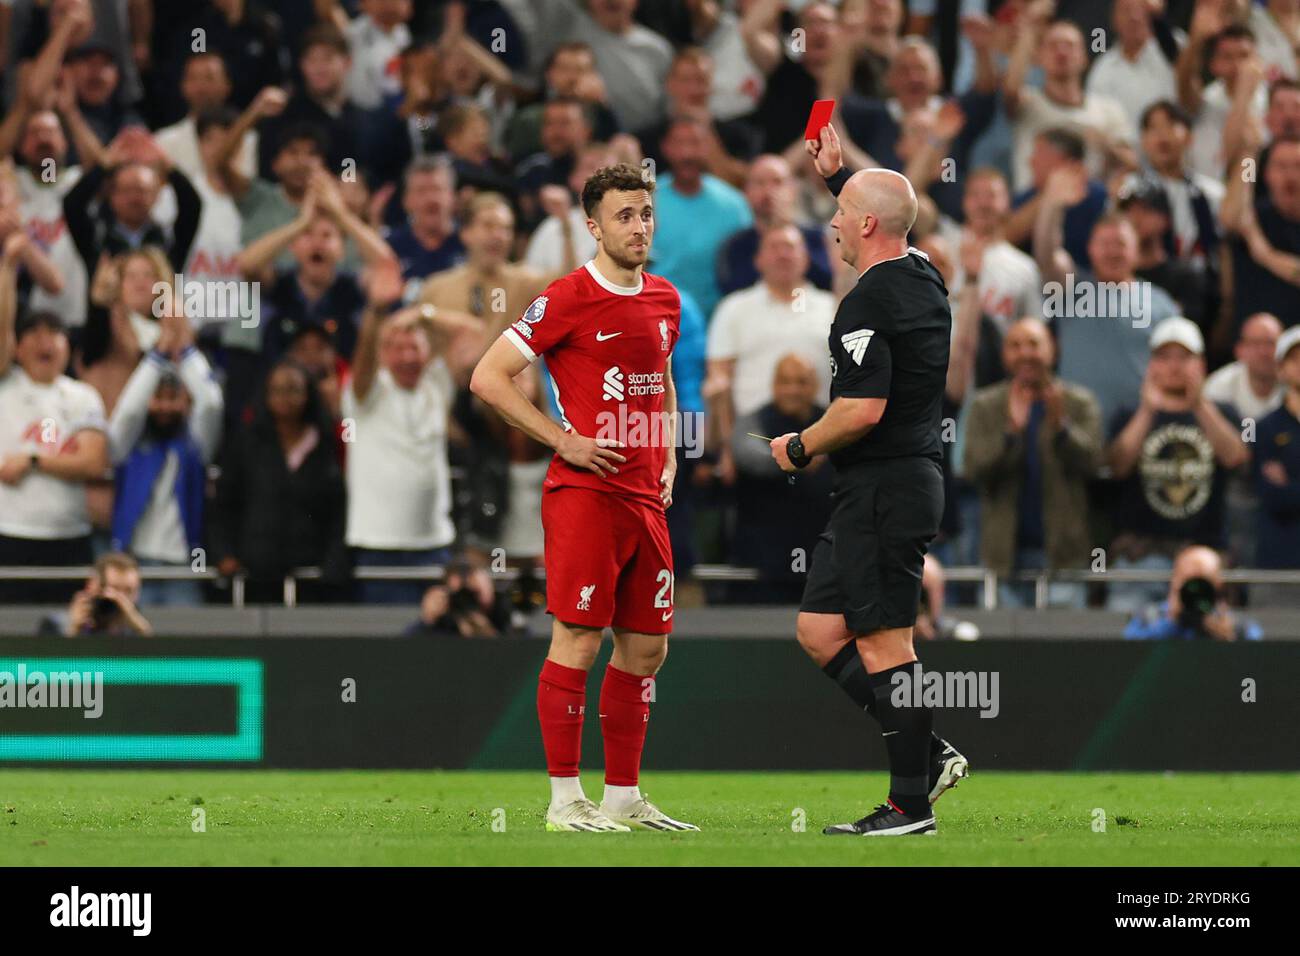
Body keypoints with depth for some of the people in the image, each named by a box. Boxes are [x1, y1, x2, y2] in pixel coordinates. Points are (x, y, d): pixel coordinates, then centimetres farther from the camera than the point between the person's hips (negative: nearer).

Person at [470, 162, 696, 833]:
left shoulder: (664, 299, 13)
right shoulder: (568, 298, -9)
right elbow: (488, 378, -9)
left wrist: (668, 456, 15)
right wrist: (564, 441, -12)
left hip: (645, 499, 7)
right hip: (585, 493, -7)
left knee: (647, 646, 9)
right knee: (579, 639, -7)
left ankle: (623, 797, 17)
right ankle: (565, 800, -3)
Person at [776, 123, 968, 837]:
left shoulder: (869, 302, -17)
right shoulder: (922, 278, 11)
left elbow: (863, 410, -24)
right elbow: (883, 217, 37)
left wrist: (799, 447, -9)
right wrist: (837, 174, 42)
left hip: (882, 490, -10)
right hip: (913, 477, 10)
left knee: (883, 645, -6)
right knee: (818, 631, 12)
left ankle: (911, 804, -3)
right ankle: (927, 754, 10)